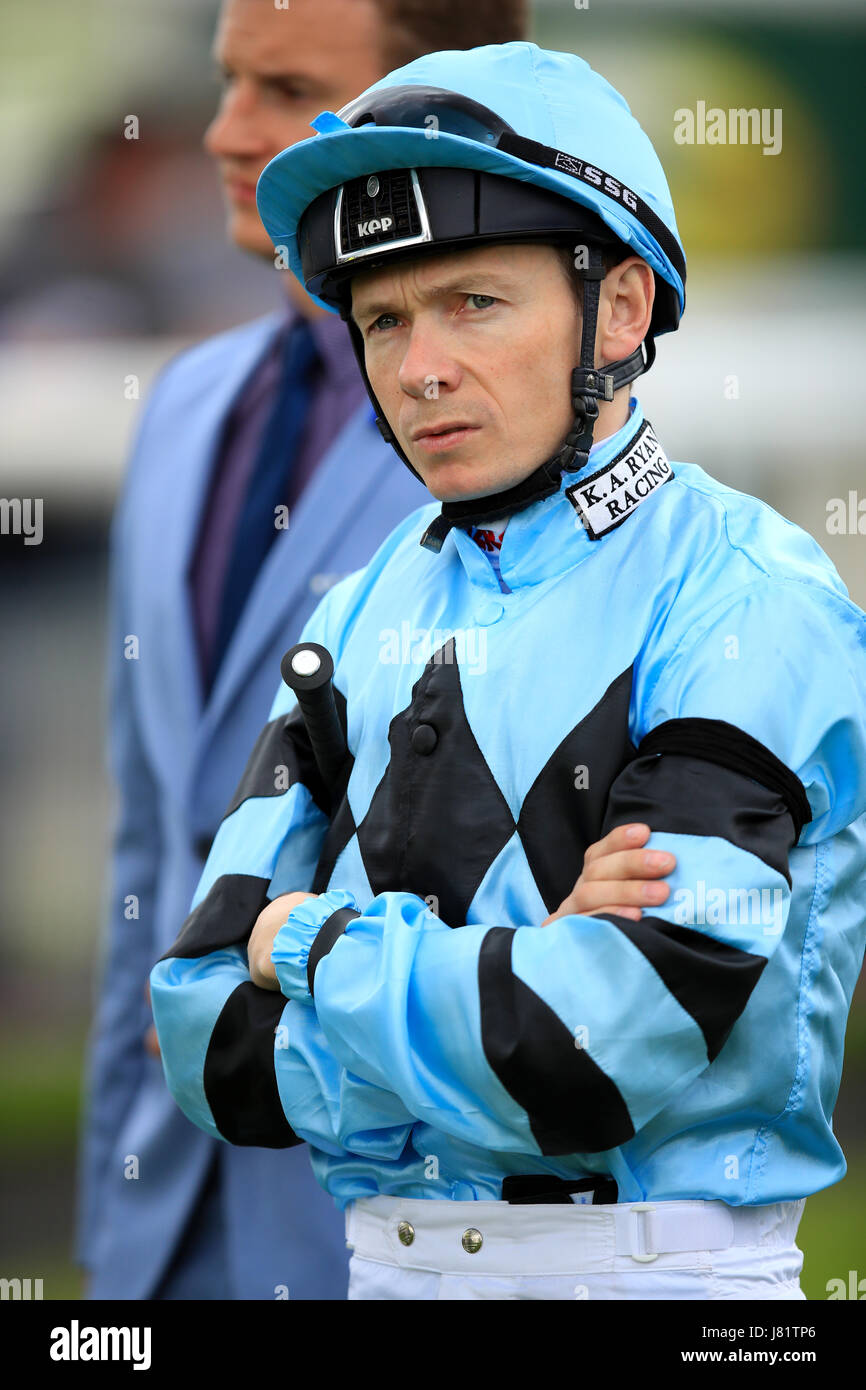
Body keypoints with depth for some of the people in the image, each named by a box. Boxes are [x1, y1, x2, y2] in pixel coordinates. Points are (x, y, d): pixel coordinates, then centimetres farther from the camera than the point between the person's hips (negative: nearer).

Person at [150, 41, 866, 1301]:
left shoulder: (745, 604, -12)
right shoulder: (364, 617, 8)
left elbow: (605, 1063, -22)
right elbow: (213, 1052, 1)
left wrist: (320, 948, -8)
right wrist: (488, 985, -14)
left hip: (654, 1276, -5)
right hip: (383, 1263, 5)